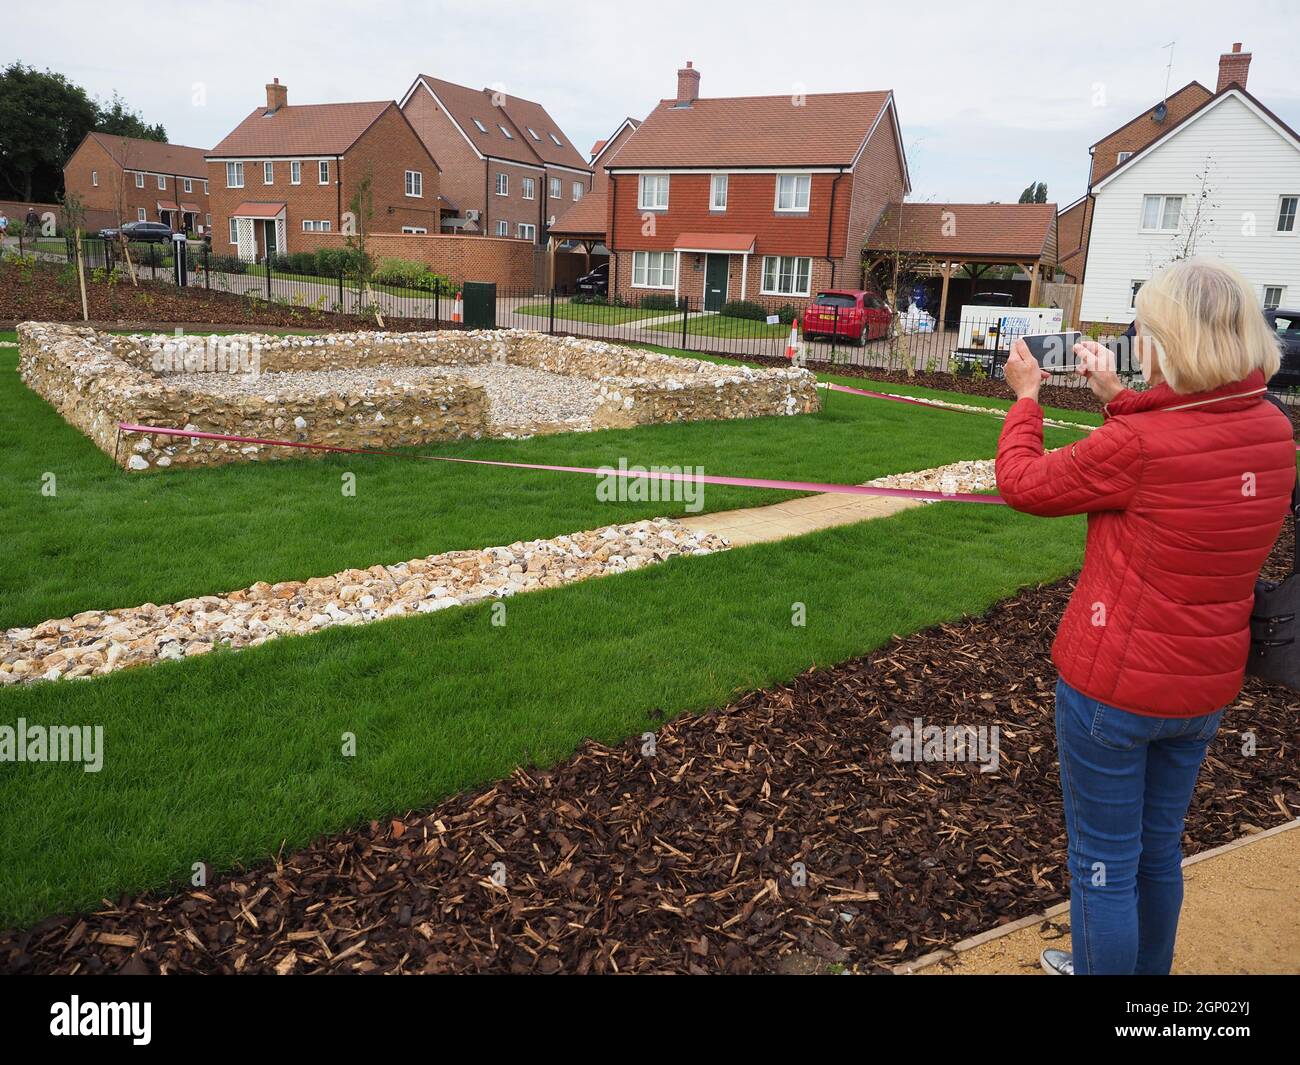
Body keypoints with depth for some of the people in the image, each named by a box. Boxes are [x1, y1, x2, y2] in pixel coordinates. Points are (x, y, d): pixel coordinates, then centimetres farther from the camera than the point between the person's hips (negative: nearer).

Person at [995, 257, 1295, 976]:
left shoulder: (1137, 446, -26)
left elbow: (1022, 482, -12)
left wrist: (1026, 395, 3)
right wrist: (1116, 397, 14)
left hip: (1112, 687, -7)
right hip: (1206, 689, 8)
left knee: (1103, 862, 12)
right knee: (1158, 849, 26)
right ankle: (1143, 969, 48)